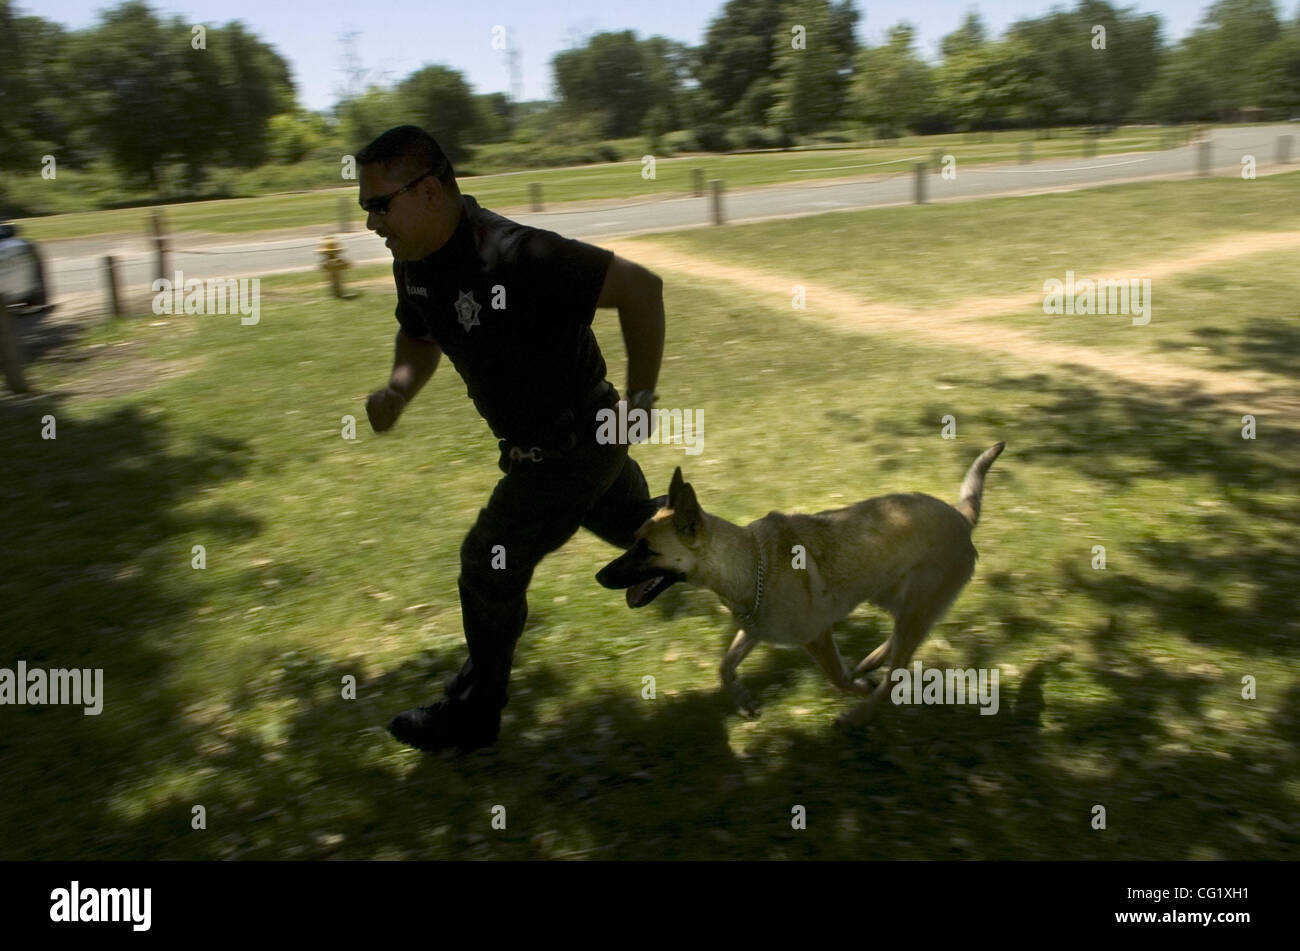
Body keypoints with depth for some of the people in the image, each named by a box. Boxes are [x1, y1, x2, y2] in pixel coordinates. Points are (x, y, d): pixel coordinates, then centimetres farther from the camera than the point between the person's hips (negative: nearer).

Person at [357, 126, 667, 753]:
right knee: (633, 521, 26)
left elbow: (641, 288, -28)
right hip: (536, 440, 9)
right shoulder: (415, 264, -4)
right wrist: (398, 391, -7)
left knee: (489, 567, 2)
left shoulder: (516, 255, -31)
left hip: (572, 443, -9)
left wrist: (640, 399, -21)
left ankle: (470, 717, 23)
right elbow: (420, 336, 15)